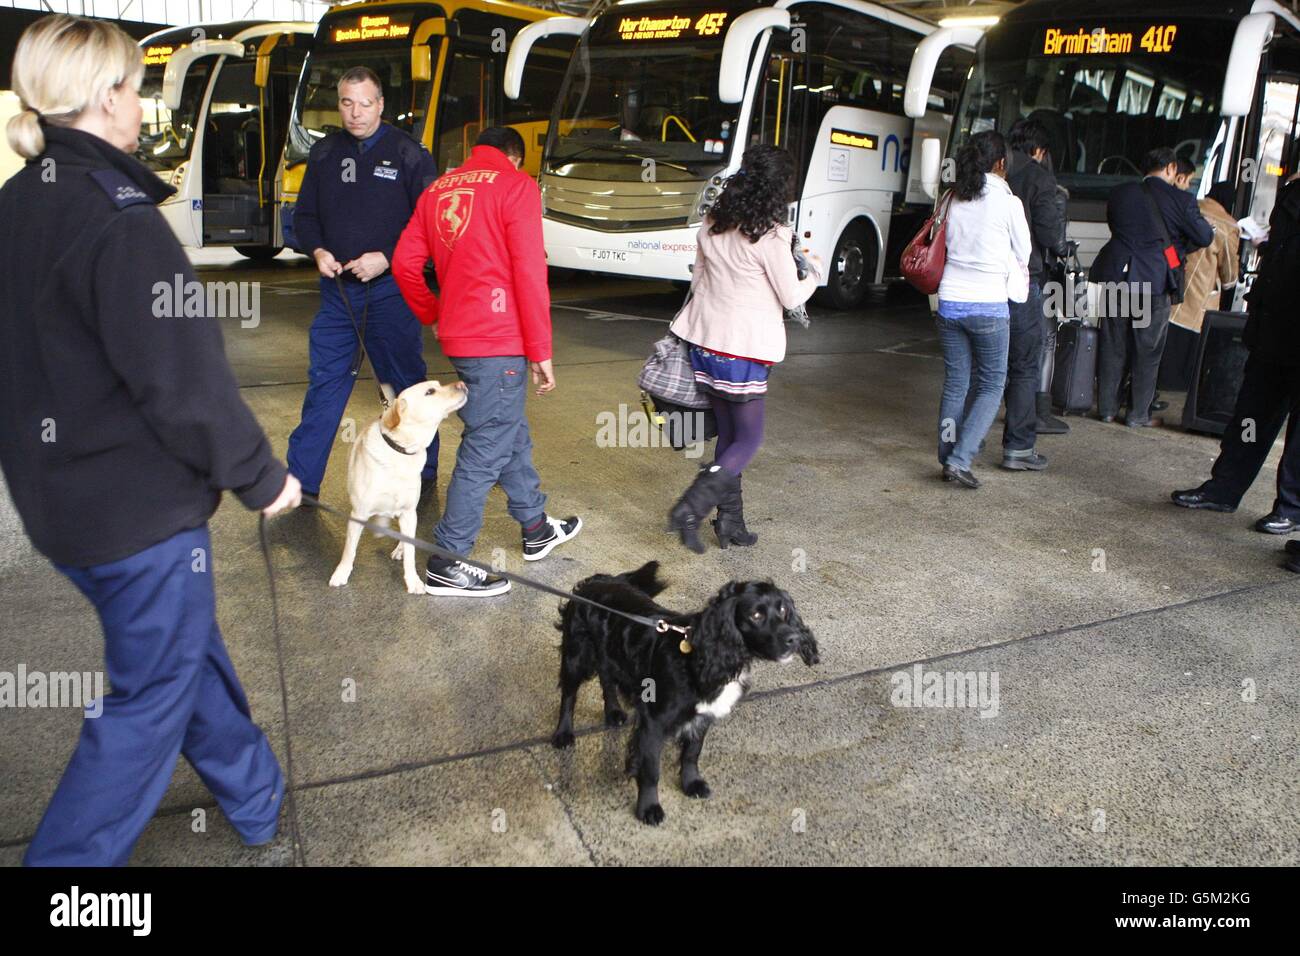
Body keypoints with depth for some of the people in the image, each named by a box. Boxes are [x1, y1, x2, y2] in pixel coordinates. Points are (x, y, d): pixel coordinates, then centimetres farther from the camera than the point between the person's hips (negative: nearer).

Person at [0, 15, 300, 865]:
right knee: (153, 696, 8)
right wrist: (261, 477, -10)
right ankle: (71, 853, 19)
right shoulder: (120, 221, -21)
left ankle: (255, 796, 41)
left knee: (188, 647, 23)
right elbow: (185, 381, -23)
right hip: (140, 507, -9)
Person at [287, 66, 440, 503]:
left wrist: (385, 258, -16)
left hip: (390, 289, -4)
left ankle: (423, 473, 22)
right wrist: (317, 250, -5)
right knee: (324, 384, 6)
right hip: (337, 288, 4)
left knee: (406, 385, 6)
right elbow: (305, 215, 15)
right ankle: (301, 481, 14)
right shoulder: (325, 152, 9)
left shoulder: (409, 154, -3)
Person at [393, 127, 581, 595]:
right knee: (487, 450, -2)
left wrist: (434, 316, 22)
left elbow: (405, 263, 11)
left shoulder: (438, 189, 15)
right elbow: (529, 273, -12)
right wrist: (540, 350, -9)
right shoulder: (516, 186, -5)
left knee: (512, 434, 20)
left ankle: (537, 529, 35)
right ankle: (447, 564, 4)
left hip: (459, 337, 8)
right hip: (498, 342, -8)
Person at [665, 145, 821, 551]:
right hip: (742, 349, -7)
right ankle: (690, 510, -8)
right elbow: (791, 298, -6)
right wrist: (814, 274, 14)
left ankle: (730, 522, 20)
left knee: (728, 433, 16)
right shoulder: (771, 235, -14)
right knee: (748, 440, 5)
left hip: (704, 339, 7)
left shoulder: (712, 225, 6)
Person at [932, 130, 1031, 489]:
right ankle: (960, 459, -3)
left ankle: (949, 461, 16)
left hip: (950, 301, 5)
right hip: (989, 305, -5)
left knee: (955, 382, 12)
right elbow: (1023, 253, 3)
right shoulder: (1007, 202, -8)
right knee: (992, 384, 7)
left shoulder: (954, 199, 4)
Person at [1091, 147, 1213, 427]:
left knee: (1112, 347, 11)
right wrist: (1177, 249, 18)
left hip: (1117, 275, 3)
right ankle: (1138, 414, 12)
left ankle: (1107, 409, 15)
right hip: (1155, 281, -3)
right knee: (1147, 352, 7)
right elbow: (1205, 237, 2)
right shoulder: (1180, 199, -5)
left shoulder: (1119, 193, 5)